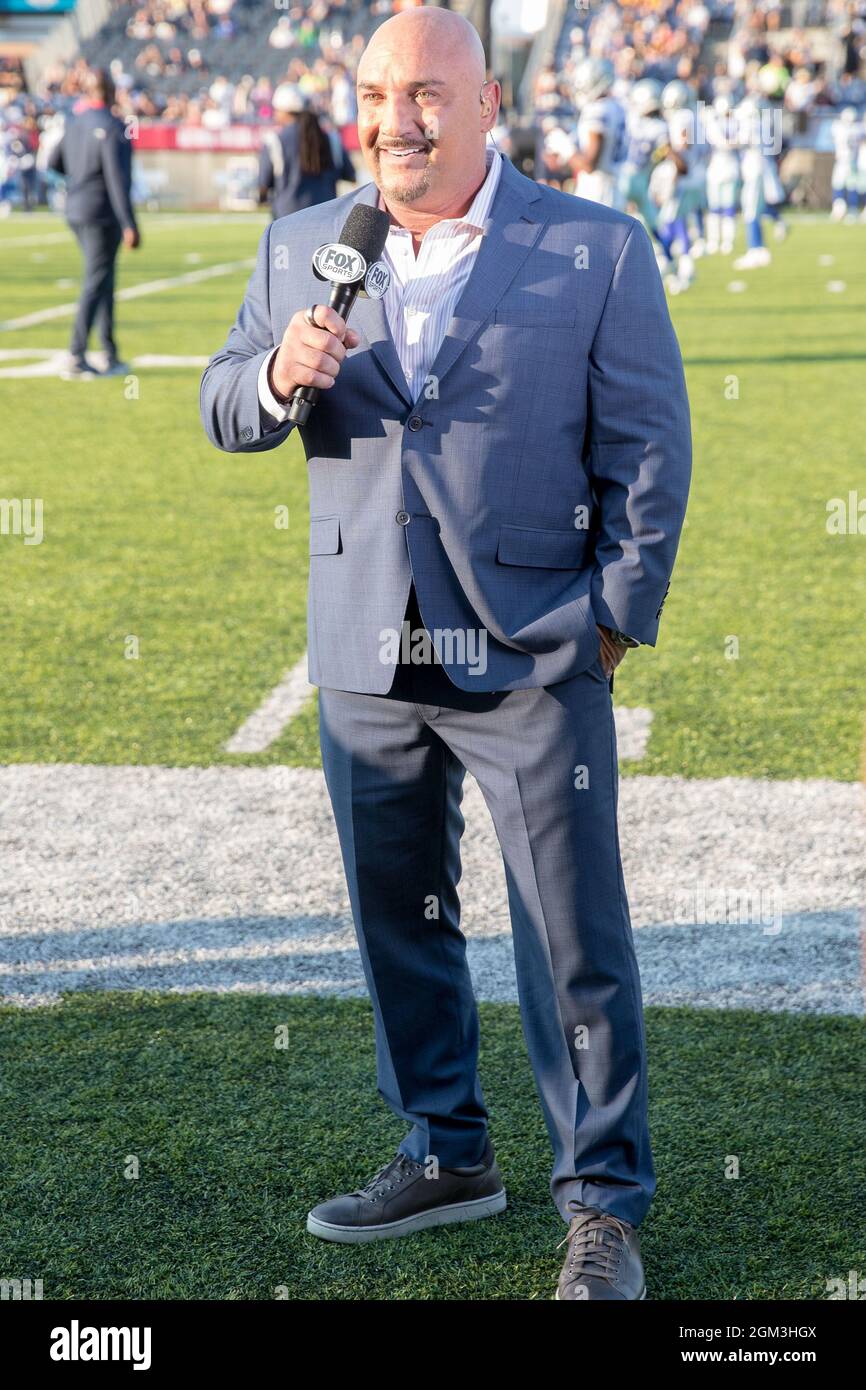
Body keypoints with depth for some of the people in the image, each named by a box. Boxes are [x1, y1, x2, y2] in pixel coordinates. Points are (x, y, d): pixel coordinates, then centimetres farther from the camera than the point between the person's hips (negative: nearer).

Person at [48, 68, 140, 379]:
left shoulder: (74, 123, 7)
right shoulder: (112, 127, -16)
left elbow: (53, 162, 18)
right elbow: (118, 179, -20)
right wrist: (129, 225, -20)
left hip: (75, 211, 8)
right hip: (102, 213, -8)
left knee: (104, 282, 16)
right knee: (96, 285, -3)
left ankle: (111, 357, 18)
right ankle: (76, 358, -6)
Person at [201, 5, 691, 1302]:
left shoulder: (598, 250, -3)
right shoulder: (300, 247, 7)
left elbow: (649, 449, -1)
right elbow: (224, 412, 9)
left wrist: (618, 617, -5)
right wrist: (280, 376, -14)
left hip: (531, 660, -4)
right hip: (366, 660, 4)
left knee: (575, 945, 0)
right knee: (398, 922, 15)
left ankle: (604, 1207, 13)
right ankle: (446, 1155, 33)